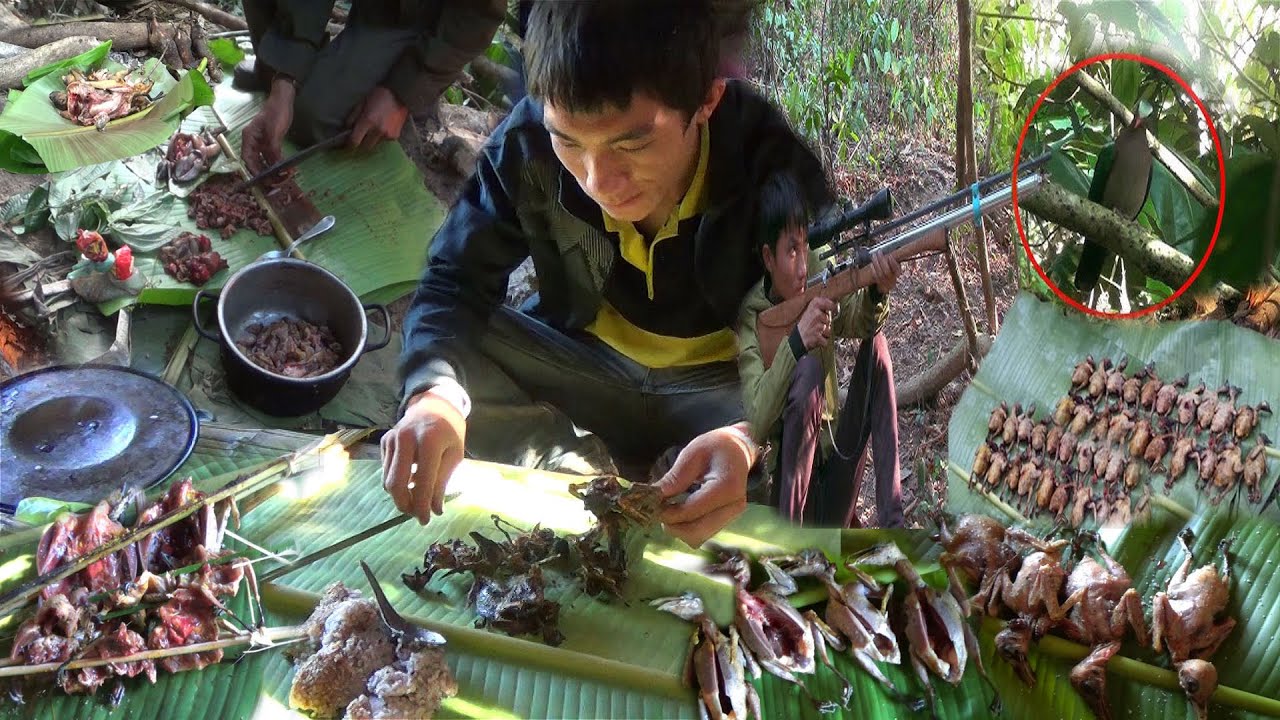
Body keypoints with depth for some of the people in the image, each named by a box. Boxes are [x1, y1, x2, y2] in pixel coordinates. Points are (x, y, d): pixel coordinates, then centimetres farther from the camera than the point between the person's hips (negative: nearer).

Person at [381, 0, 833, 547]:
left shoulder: (775, 167, -27)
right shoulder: (528, 142, -21)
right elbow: (457, 279, -14)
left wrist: (748, 440, -49)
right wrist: (435, 390, -37)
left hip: (720, 386, -2)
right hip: (584, 361, 3)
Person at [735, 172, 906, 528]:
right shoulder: (751, 318, -11)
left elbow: (858, 320, -15)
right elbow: (755, 422, -23)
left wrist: (877, 293, -37)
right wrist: (796, 341, -34)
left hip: (837, 483, 5)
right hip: (792, 483, -5)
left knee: (875, 343, -12)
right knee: (807, 374, -27)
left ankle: (892, 523, -16)